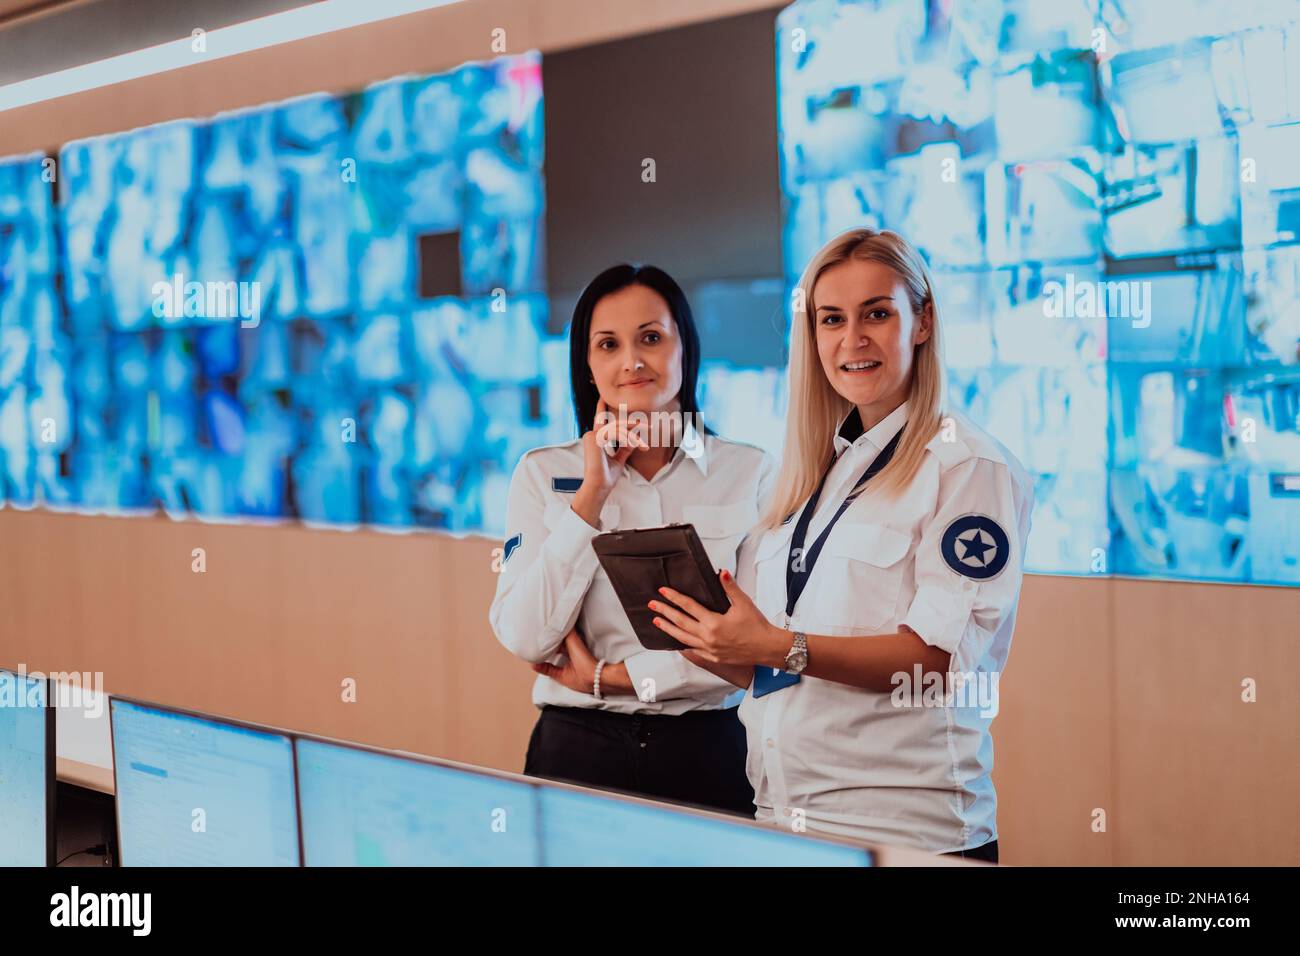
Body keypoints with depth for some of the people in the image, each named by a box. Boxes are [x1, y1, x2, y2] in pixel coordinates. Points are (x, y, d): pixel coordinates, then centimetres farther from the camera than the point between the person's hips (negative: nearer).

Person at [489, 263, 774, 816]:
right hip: (577, 750, 1)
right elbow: (525, 640, -9)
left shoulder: (751, 473, -1)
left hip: (709, 750, 0)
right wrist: (592, 493, -12)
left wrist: (610, 676, -9)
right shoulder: (542, 474, 2)